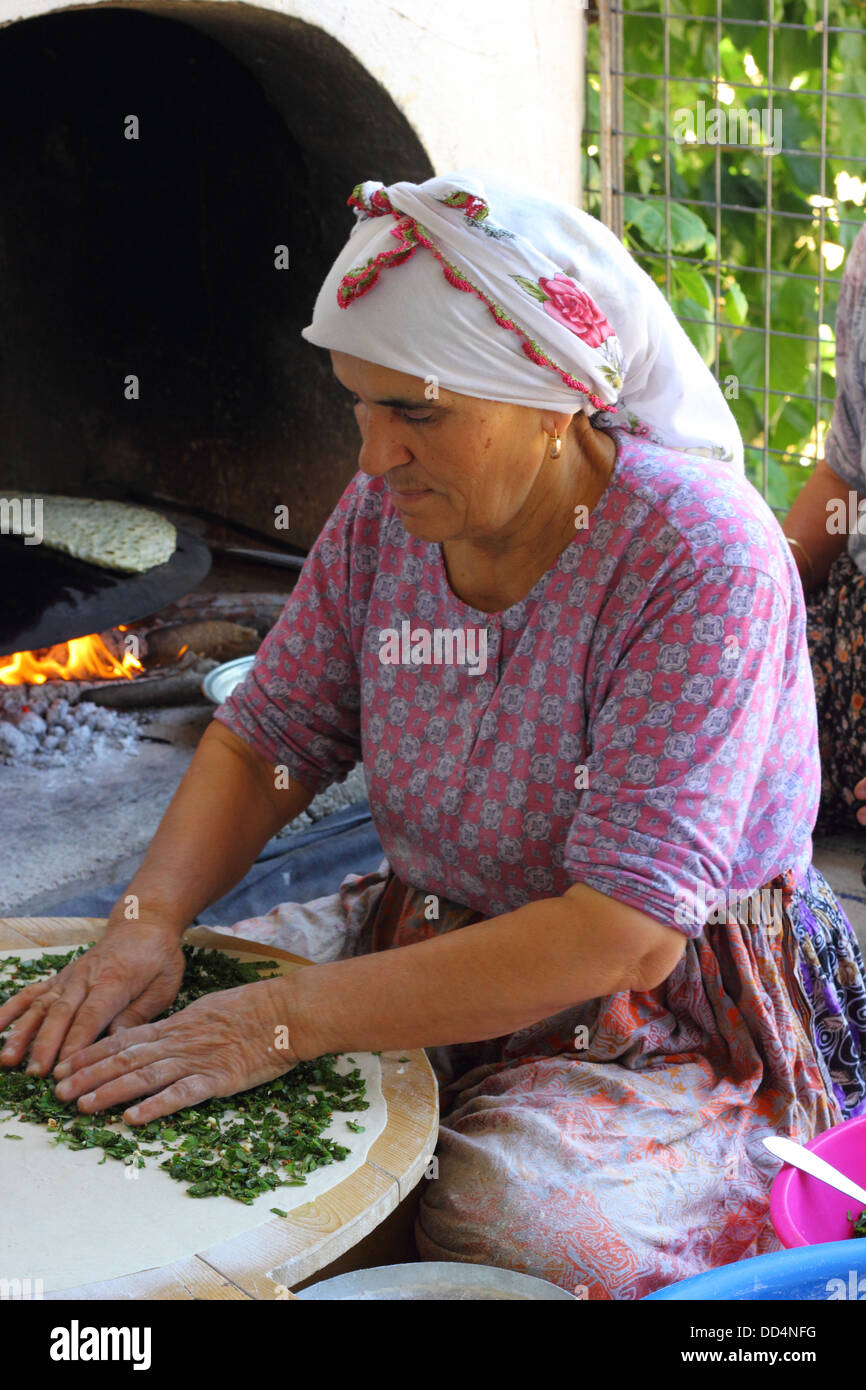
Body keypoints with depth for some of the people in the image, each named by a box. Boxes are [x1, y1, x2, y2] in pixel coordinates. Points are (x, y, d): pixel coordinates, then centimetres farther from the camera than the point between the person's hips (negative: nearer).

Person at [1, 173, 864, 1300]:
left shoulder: (700, 556, -25)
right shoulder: (386, 512, -5)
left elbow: (627, 932, -30)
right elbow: (265, 738, 4)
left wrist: (286, 1020, -31)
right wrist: (149, 921, -16)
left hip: (672, 1021, -6)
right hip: (430, 941, 6)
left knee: (509, 1223, -33)